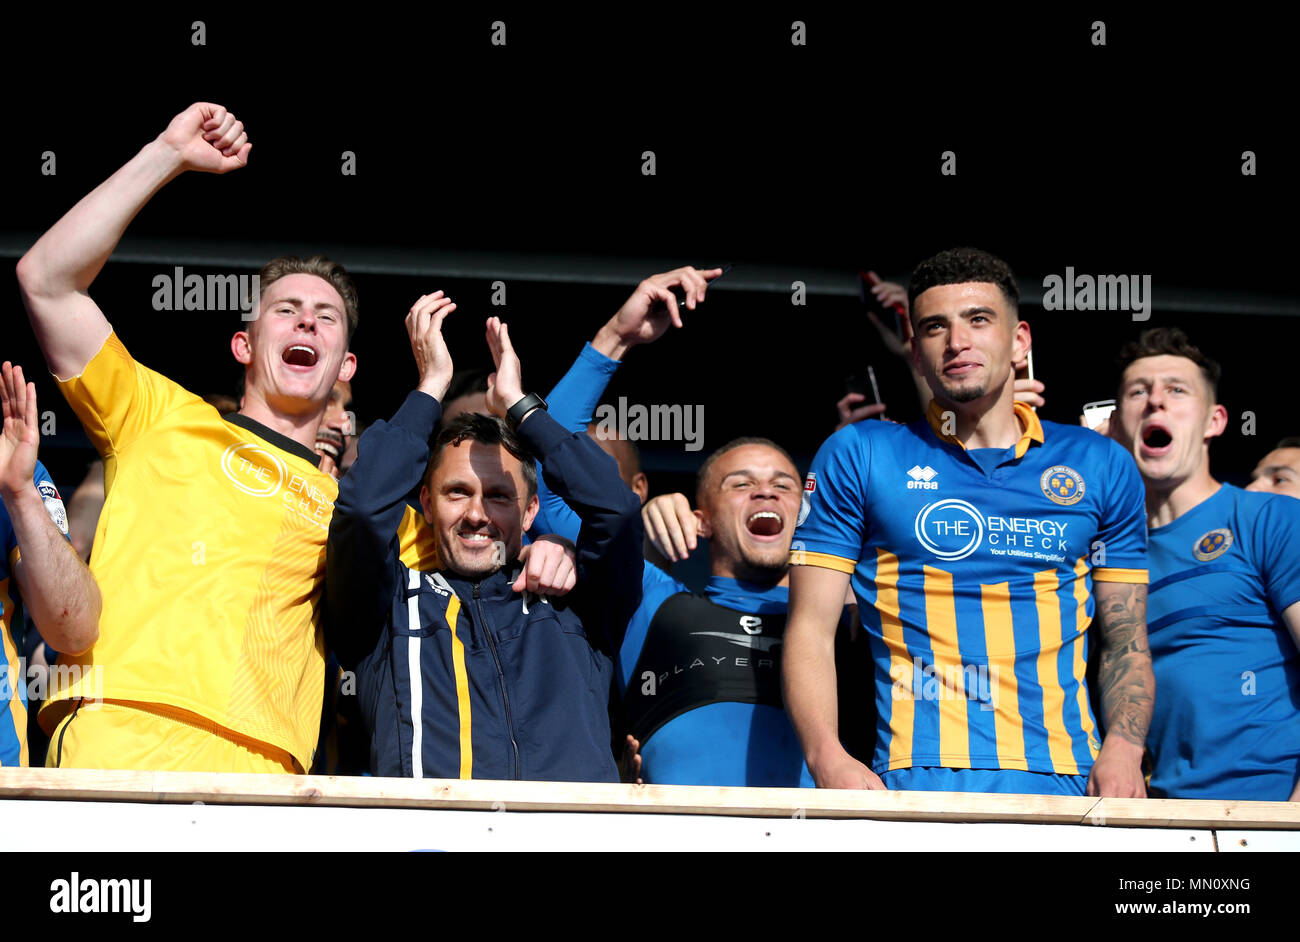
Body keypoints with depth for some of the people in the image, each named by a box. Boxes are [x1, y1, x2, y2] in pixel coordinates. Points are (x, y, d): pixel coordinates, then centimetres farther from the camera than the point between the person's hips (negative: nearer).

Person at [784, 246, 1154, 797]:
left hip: (1065, 780, 2)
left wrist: (1123, 750, -2)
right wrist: (827, 759, -11)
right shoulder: (857, 457, 11)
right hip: (918, 780, -2)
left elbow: (1126, 642, 18)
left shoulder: (1101, 467, 17)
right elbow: (811, 630, 6)